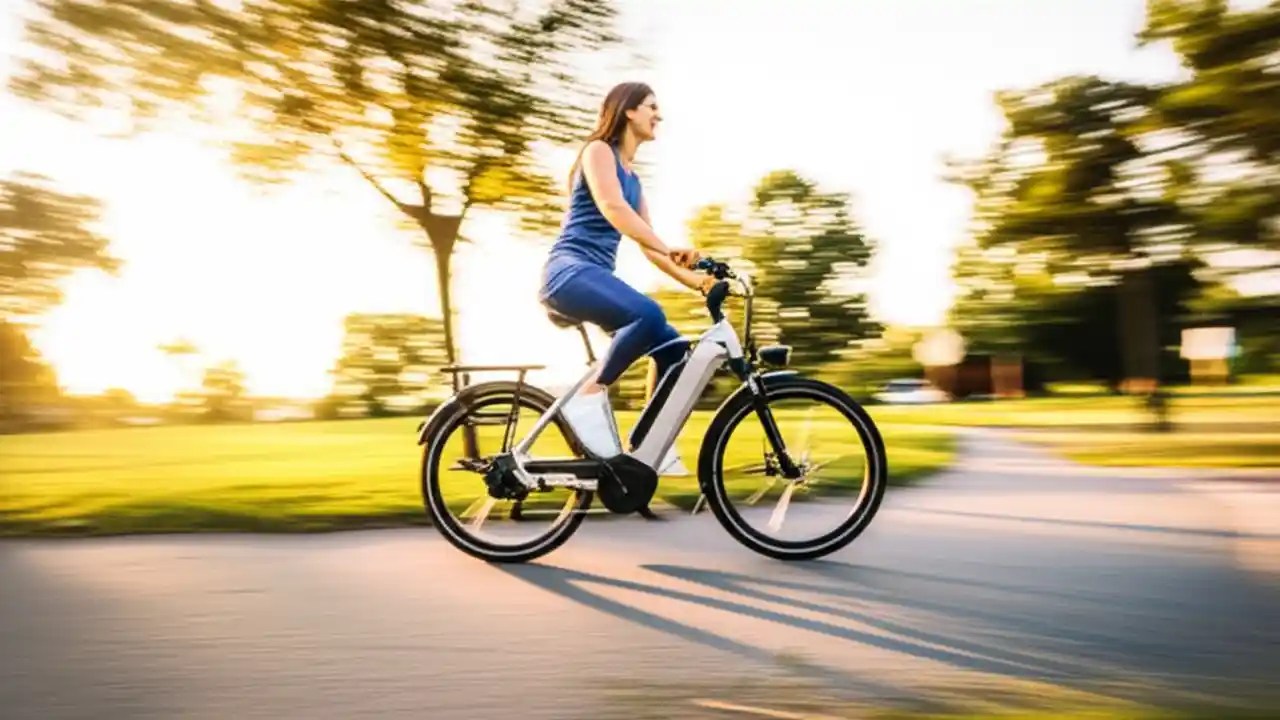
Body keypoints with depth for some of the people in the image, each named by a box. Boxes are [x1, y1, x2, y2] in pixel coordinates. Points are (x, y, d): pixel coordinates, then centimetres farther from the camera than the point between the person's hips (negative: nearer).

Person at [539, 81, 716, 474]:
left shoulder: (632, 177, 23)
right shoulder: (598, 151, 0)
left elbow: (648, 246, 21)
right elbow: (611, 207, -20)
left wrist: (695, 280, 10)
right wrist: (670, 249, -31)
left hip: (597, 276, 9)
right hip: (570, 271, -9)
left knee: (672, 345, -2)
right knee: (648, 314, -34)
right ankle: (590, 392, -19)